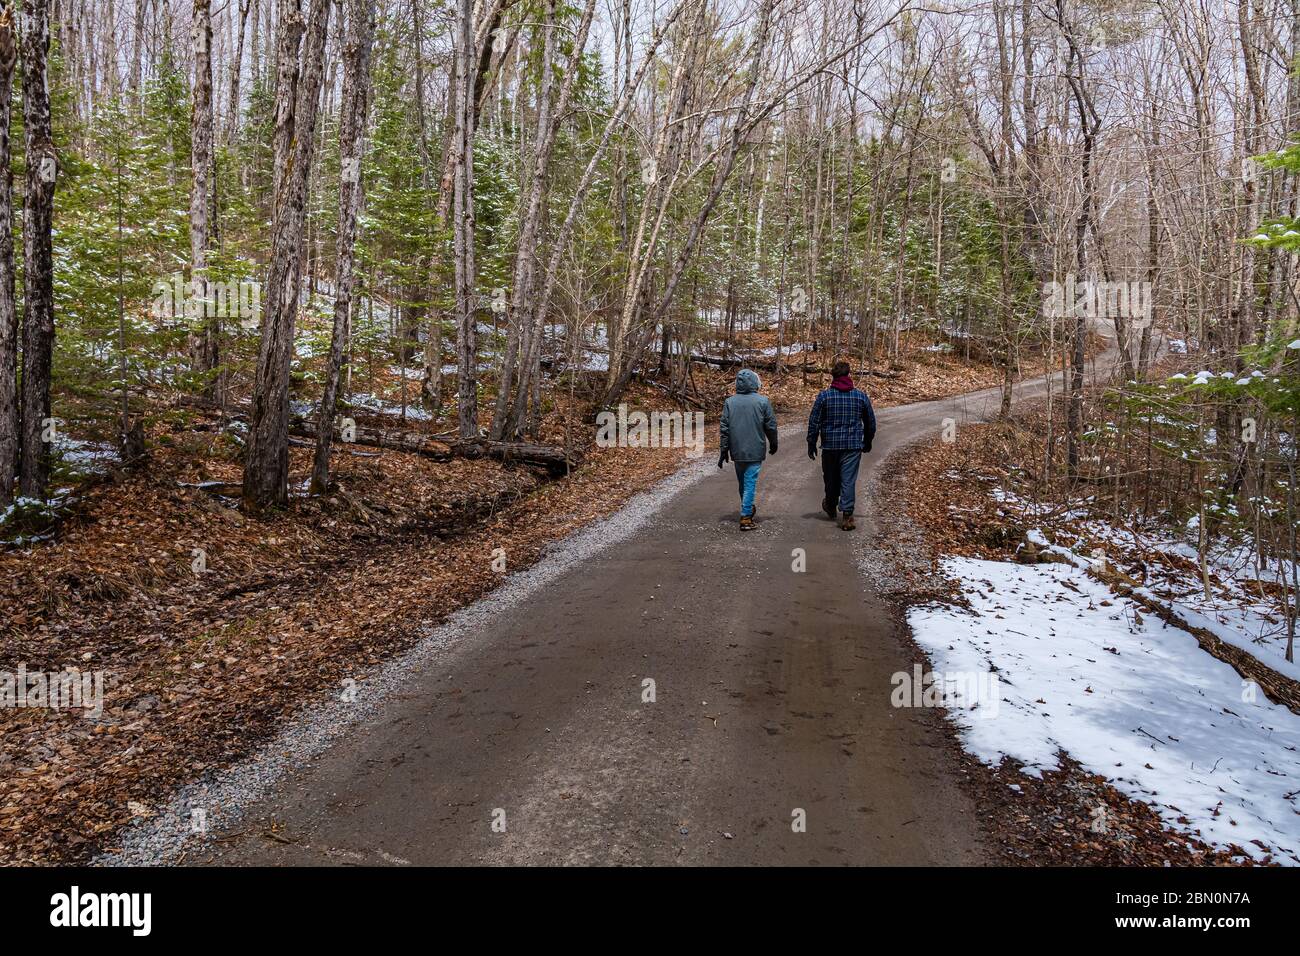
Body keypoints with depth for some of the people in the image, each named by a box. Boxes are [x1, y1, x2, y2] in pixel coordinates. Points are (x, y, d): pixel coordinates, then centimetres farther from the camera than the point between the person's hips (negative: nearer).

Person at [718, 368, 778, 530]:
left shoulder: (729, 402, -1)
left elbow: (724, 428, -1)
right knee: (750, 483, -1)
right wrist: (773, 444, 14)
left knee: (742, 482, 18)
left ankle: (748, 509, 36)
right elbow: (771, 426, -2)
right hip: (755, 451, -3)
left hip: (737, 451, 3)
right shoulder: (763, 401, -7)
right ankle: (746, 517, -4)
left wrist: (724, 450, 5)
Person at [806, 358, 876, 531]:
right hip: (854, 446, 0)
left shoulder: (824, 395, -5)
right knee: (849, 481, 0)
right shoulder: (861, 396, 2)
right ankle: (847, 515, -5)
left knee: (831, 478, 16)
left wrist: (811, 444, 4)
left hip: (830, 445, 0)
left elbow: (814, 422, -5)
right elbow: (871, 422, 10)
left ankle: (831, 507, 37)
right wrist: (867, 442, 24)